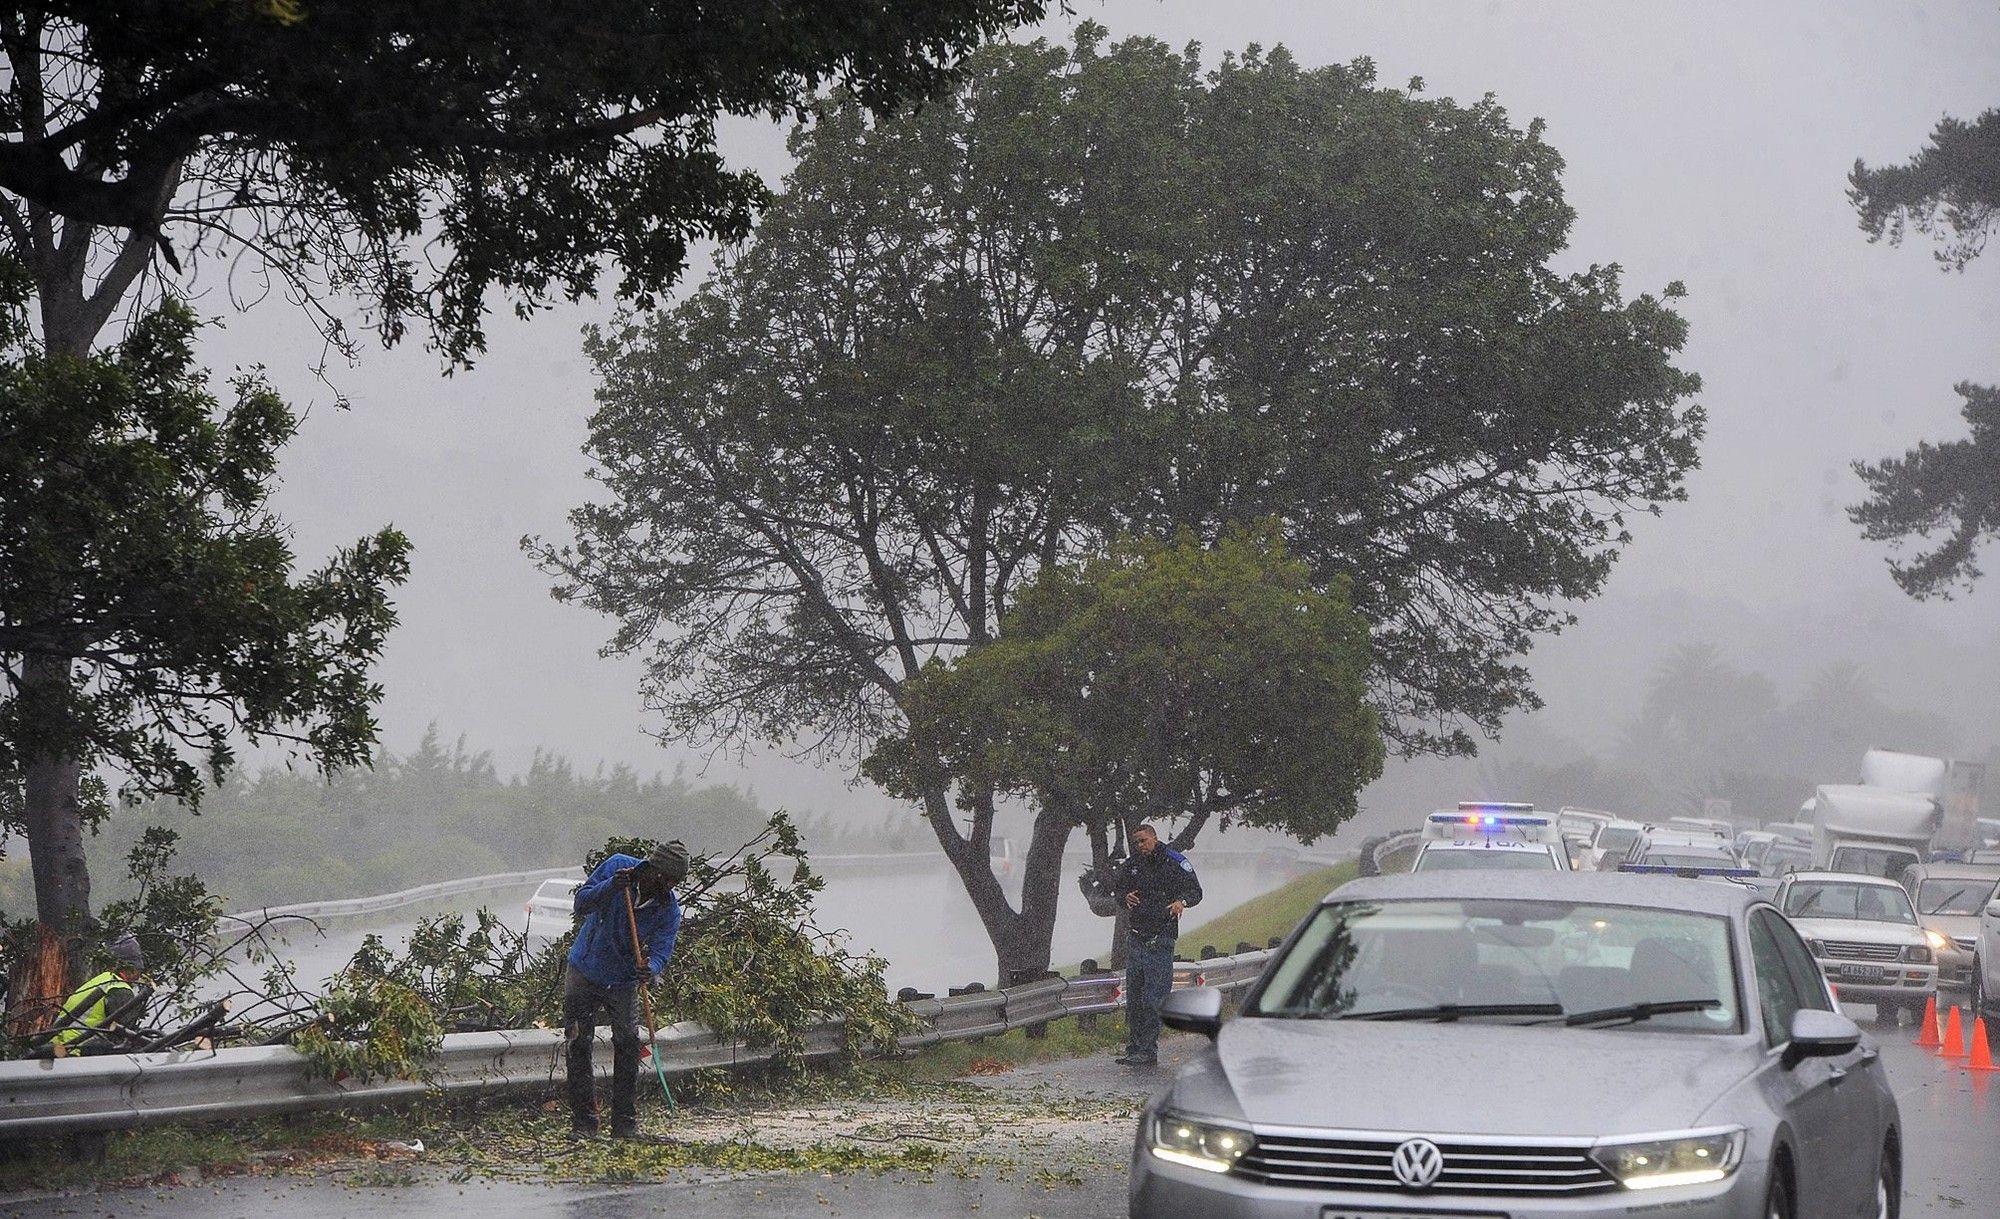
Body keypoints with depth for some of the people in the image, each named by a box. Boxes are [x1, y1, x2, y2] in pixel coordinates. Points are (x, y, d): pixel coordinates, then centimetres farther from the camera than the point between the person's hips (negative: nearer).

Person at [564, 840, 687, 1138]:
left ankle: (625, 1123, 2)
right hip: (583, 972, -1)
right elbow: (582, 902, -18)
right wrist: (611, 887, -36)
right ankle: (583, 1121, 4)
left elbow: (661, 951, -21)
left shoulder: (669, 909, -13)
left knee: (628, 1046, -6)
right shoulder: (618, 866, -15)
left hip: (623, 982, 1)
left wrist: (650, 968, -44)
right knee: (577, 1045, -2)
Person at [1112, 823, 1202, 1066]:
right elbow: (1120, 890, 23)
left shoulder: (1174, 862, -2)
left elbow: (1195, 890, -3)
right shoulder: (1130, 866, 13)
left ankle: (1148, 1051, -5)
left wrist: (1182, 901, -25)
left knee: (1153, 1000, -8)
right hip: (1136, 937, 6)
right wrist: (1126, 898, -1)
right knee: (1133, 999, 8)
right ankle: (1134, 1049, 15)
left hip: (1160, 940, -6)